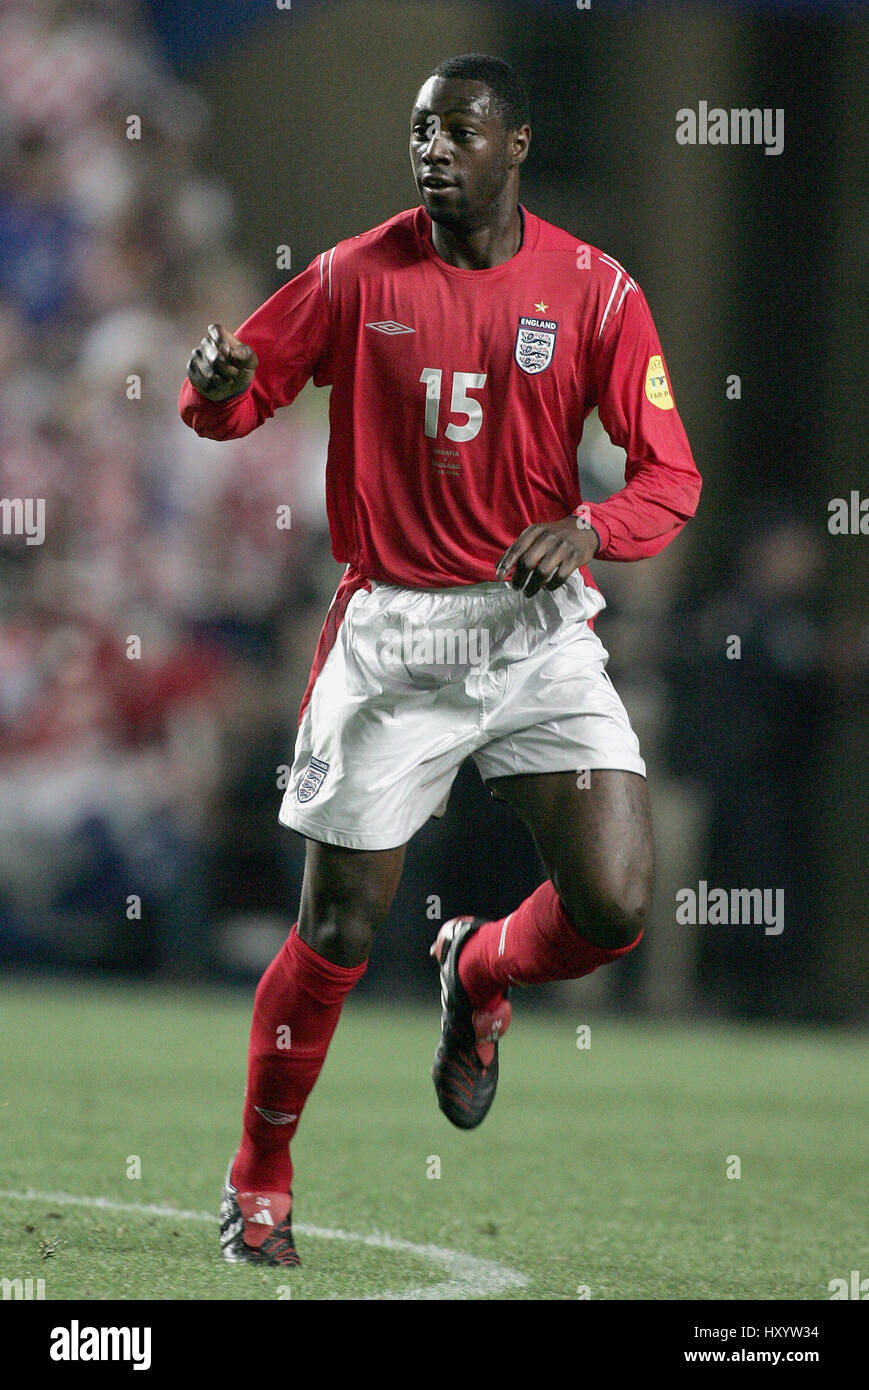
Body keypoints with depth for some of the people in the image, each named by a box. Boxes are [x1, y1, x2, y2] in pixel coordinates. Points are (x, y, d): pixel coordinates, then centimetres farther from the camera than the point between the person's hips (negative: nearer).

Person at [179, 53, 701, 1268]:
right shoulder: (359, 276, -1)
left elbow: (671, 474, -4)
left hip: (538, 632, 1)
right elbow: (238, 402, 7)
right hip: (391, 640, -1)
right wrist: (217, 384, -18)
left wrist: (587, 530, -25)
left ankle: (480, 970, 22)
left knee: (616, 905, -13)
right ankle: (260, 1177, 21)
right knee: (339, 932, 0)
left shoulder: (594, 291, -2)